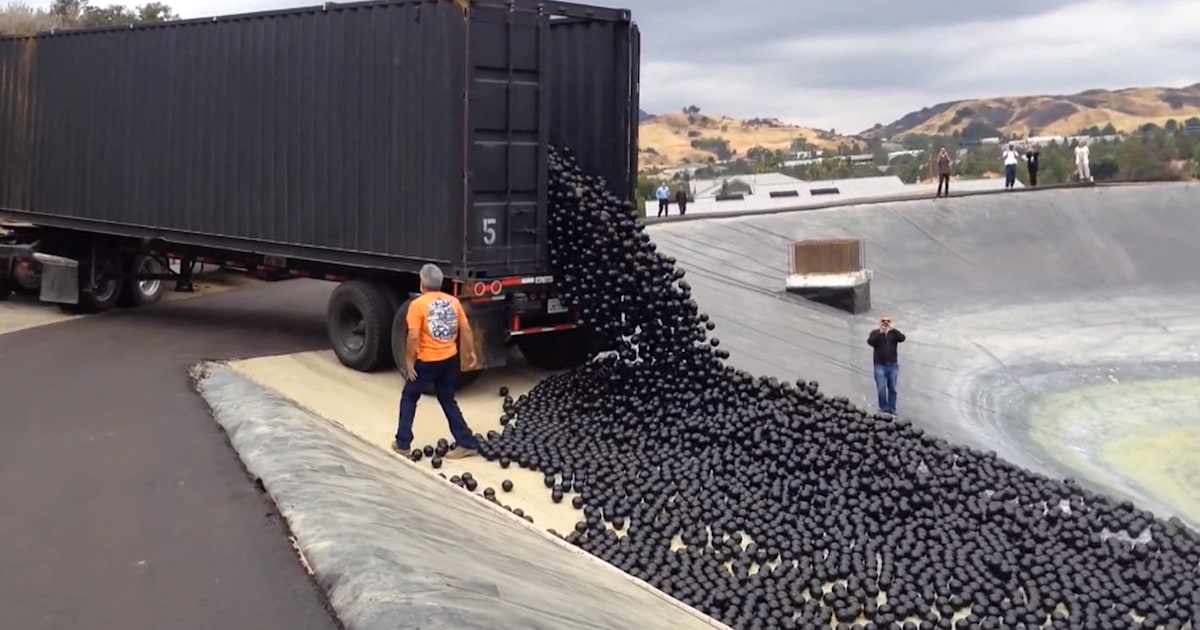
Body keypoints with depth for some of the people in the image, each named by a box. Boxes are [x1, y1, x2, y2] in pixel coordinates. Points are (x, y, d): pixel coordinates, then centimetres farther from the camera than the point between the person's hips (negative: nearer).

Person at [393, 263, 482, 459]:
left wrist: (409, 361, -9)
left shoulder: (418, 304, -13)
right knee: (448, 401, 16)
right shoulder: (453, 301, 2)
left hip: (427, 361, -5)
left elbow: (414, 337, -17)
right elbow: (466, 329, 5)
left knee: (409, 397, 15)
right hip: (450, 359, 5)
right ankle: (467, 443, 13)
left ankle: (402, 443, 17)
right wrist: (470, 352, 16)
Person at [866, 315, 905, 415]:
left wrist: (892, 330, -25)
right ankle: (884, 408, 4)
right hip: (880, 365, -2)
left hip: (893, 365, 2)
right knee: (881, 388, -6)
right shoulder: (875, 333, 3)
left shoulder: (894, 333, 7)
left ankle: (892, 409, 13)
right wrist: (880, 333, -24)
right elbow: (870, 342, -15)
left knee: (892, 388, 6)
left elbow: (902, 338, -12)